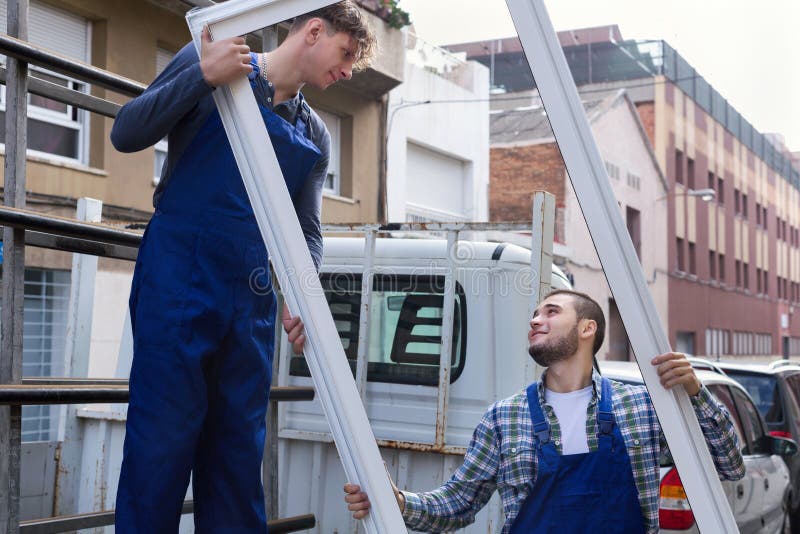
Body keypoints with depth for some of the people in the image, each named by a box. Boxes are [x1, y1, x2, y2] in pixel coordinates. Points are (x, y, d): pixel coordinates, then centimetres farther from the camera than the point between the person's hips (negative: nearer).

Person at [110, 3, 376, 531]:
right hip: (179, 277, -5)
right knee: (162, 440, -8)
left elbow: (307, 229, 13)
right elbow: (127, 134, -2)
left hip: (252, 297, 5)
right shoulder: (210, 58, 5)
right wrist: (204, 76, -14)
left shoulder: (315, 136, 19)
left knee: (239, 448, 6)